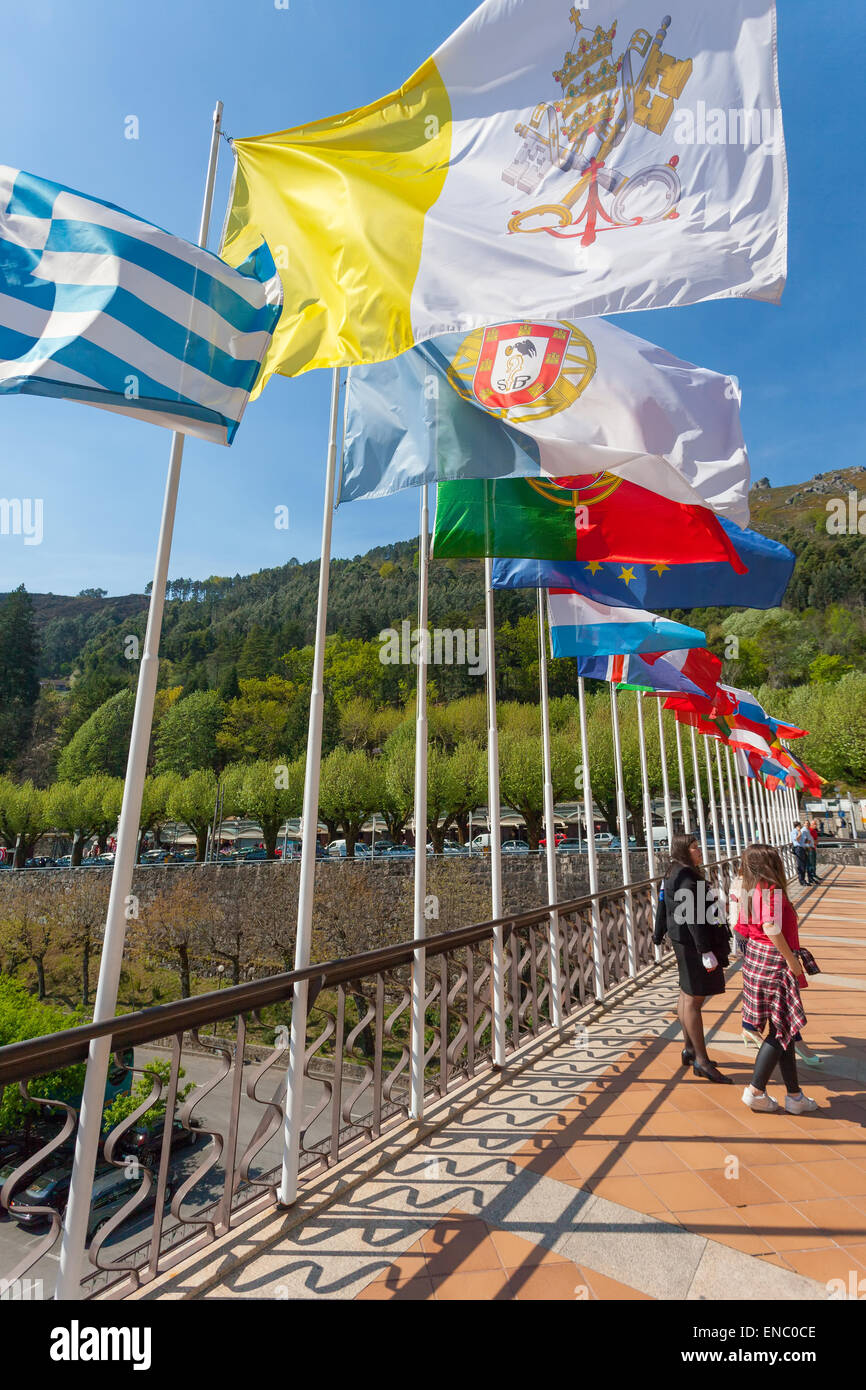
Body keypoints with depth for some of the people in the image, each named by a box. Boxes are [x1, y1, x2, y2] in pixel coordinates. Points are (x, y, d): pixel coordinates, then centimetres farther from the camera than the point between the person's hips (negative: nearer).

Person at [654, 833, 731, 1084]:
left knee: (687, 995, 17)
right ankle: (701, 1061, 4)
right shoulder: (686, 877, -20)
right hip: (692, 943, -10)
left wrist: (659, 935, 29)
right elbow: (693, 917, -24)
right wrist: (705, 950, -24)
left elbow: (663, 905, 20)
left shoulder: (675, 874, 12)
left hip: (683, 941, 10)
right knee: (693, 999, -3)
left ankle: (689, 1049, 29)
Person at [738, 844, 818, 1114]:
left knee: (783, 1030, 17)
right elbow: (771, 927, -28)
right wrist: (791, 959, -17)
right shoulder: (773, 890, -18)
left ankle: (794, 1095, 27)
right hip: (774, 962, -8)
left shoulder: (750, 890, 7)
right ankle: (755, 1091, 9)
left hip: (755, 957, 9)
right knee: (781, 1030, 4)